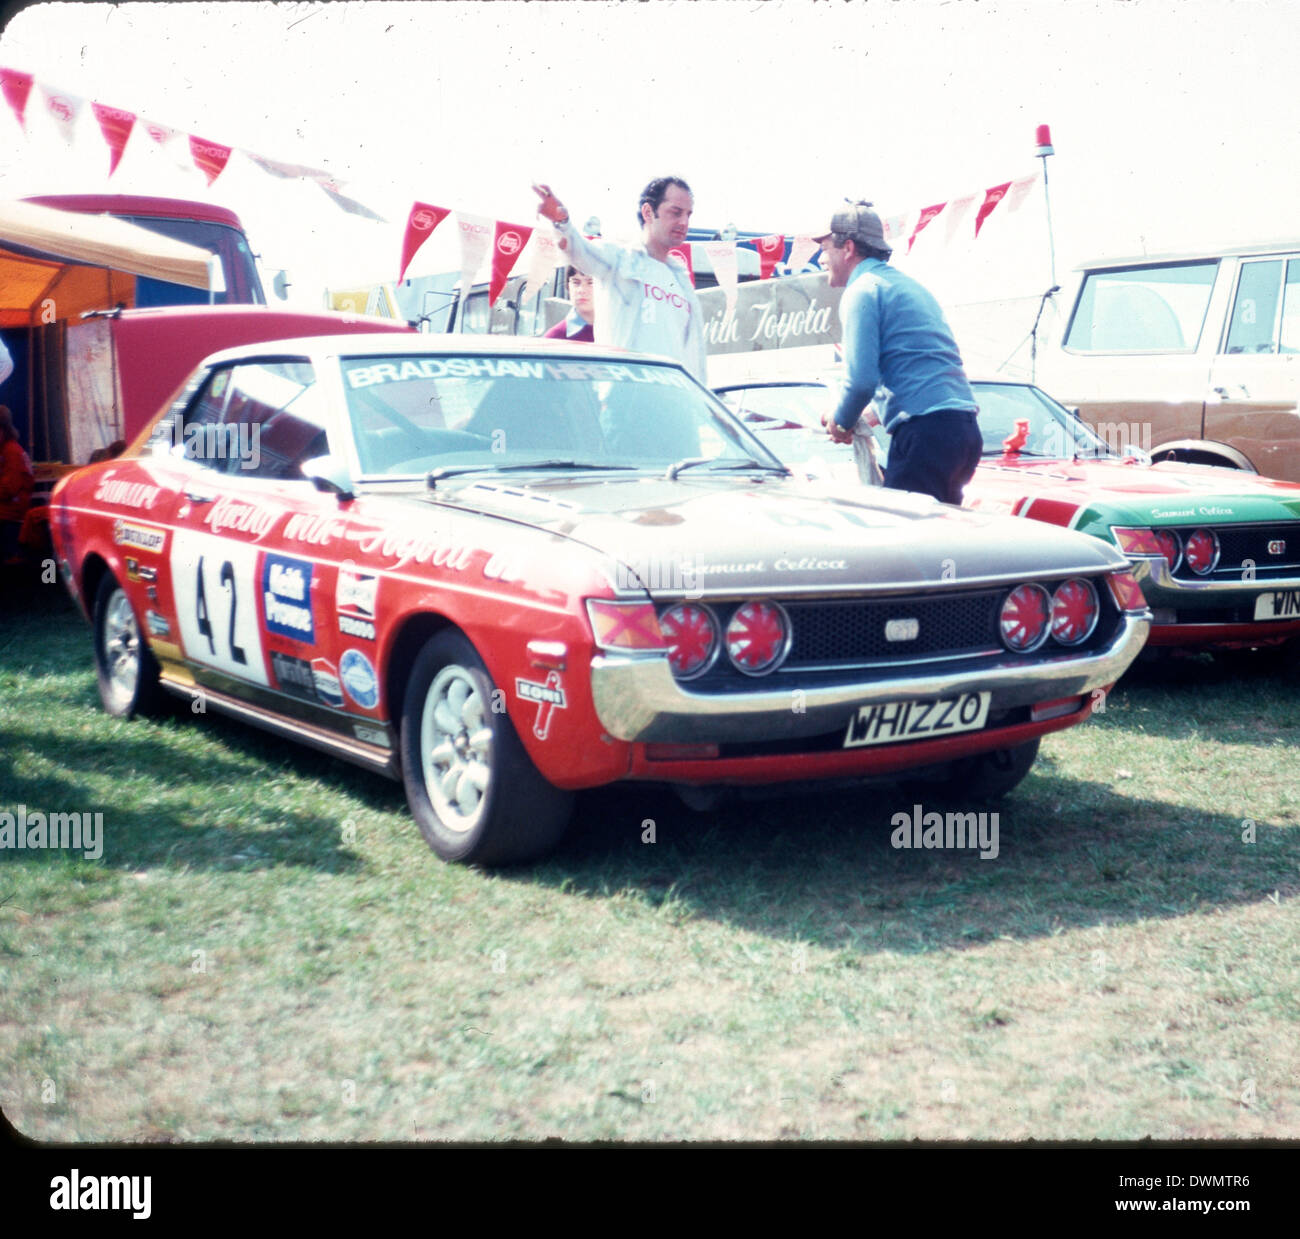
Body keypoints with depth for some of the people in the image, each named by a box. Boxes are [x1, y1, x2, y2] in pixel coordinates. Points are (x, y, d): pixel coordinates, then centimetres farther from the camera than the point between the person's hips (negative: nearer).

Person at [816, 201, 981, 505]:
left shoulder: (863, 289, -3)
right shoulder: (909, 285, 25)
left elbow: (861, 379, -13)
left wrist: (840, 422, 4)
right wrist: (876, 413, 28)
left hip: (926, 432, -9)